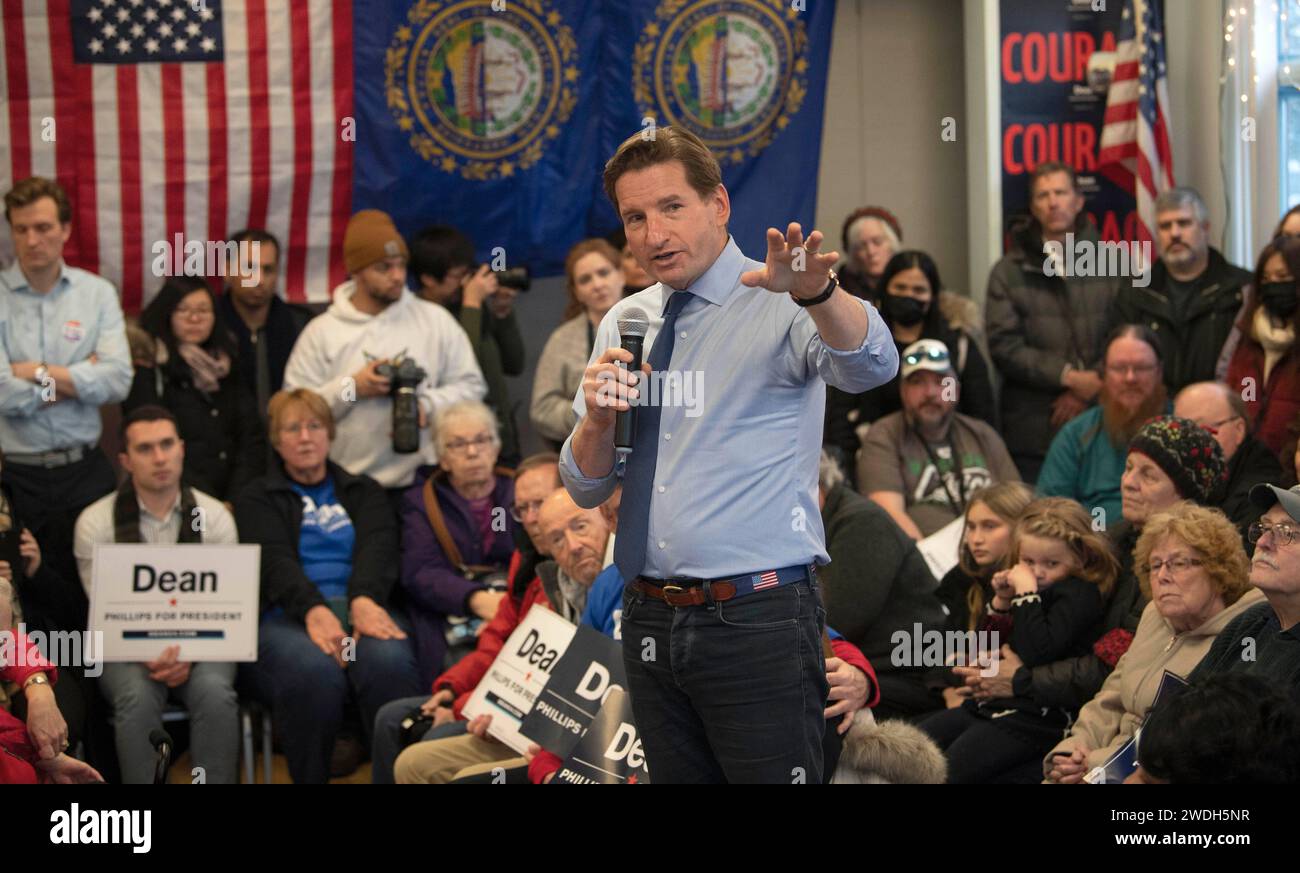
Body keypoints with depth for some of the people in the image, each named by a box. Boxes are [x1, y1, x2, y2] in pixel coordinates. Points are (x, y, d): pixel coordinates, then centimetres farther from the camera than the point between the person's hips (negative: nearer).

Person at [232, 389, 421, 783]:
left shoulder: (364, 492, 26)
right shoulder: (256, 499, 19)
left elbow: (376, 548, 5)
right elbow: (274, 561, -1)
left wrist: (365, 600, -20)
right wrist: (314, 610, -24)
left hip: (362, 606, 2)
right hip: (287, 616, -2)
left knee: (389, 661, -36)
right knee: (314, 671, -39)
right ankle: (311, 780, -25)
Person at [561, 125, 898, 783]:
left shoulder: (778, 305, -5)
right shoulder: (625, 322, 13)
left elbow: (871, 365, -27)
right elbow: (584, 489, 13)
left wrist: (816, 291, -47)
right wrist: (597, 419, -9)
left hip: (757, 624, -5)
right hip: (651, 622, 5)